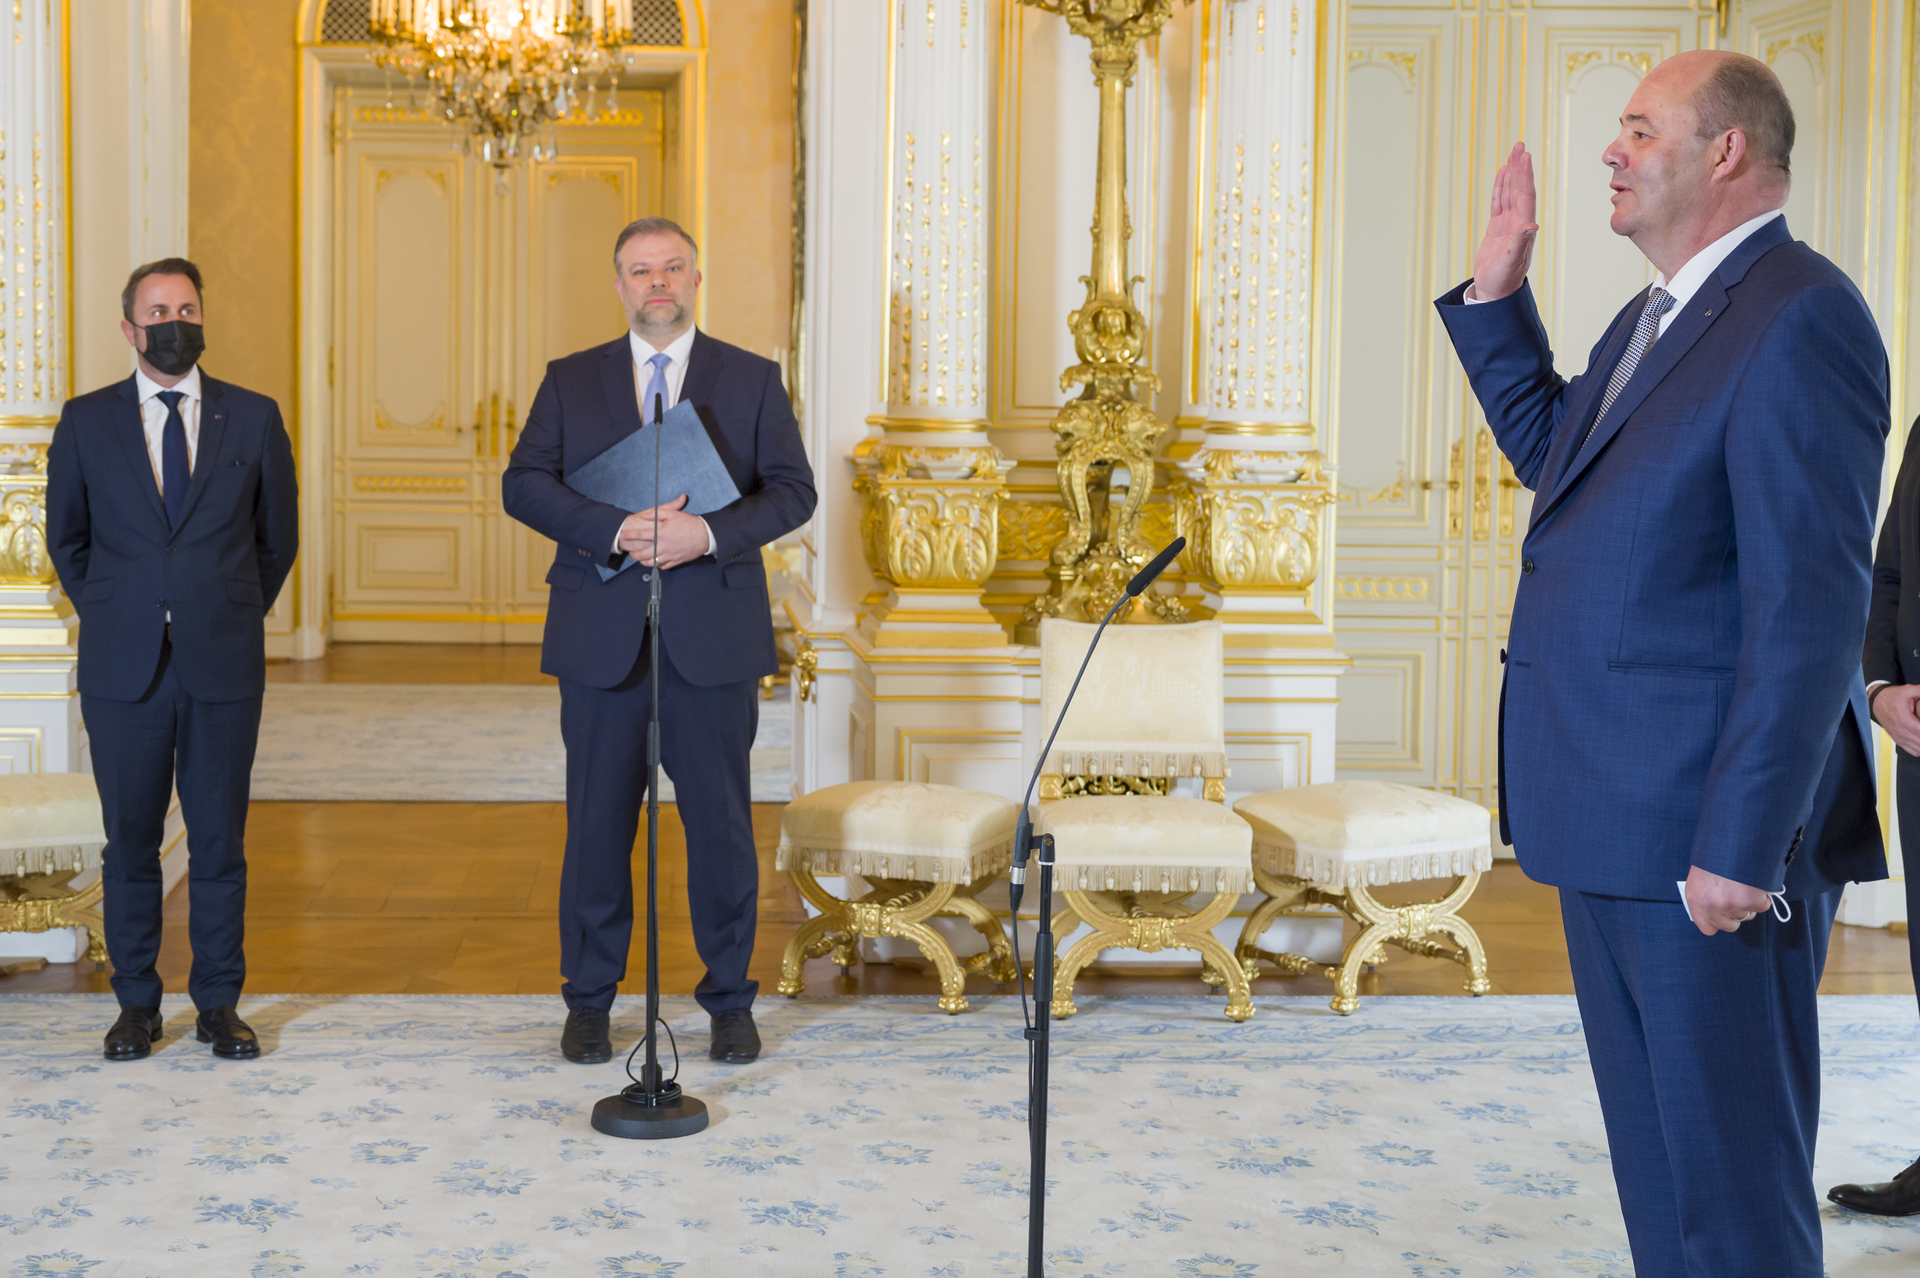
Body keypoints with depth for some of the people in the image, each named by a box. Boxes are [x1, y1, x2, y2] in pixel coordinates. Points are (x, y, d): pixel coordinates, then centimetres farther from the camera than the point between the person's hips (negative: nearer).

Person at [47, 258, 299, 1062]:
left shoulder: (254, 419, 4)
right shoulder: (86, 422, 5)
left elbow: (278, 535, 13)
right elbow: (66, 536, 16)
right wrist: (110, 618, 12)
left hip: (224, 665, 0)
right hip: (124, 666, 0)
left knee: (220, 842, 5)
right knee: (130, 841, 6)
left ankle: (218, 1003, 16)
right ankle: (136, 1003, 18)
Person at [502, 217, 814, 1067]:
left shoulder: (753, 380, 7)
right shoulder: (570, 381, 10)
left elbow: (793, 490, 0)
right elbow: (522, 485, 0)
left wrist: (707, 533, -17)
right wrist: (616, 531, -16)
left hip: (713, 637, 0)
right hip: (601, 638, 1)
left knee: (720, 823, 5)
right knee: (598, 822, 6)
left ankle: (730, 999, 19)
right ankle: (589, 999, 21)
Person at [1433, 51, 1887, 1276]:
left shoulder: (1798, 318, -16)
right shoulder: (1654, 319, 15)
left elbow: (1812, 607, -21)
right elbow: (1552, 451, 30)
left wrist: (1745, 846, -23)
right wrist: (1499, 290, 17)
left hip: (1710, 831, -10)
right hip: (1616, 820, 10)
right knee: (1656, 1152, 21)